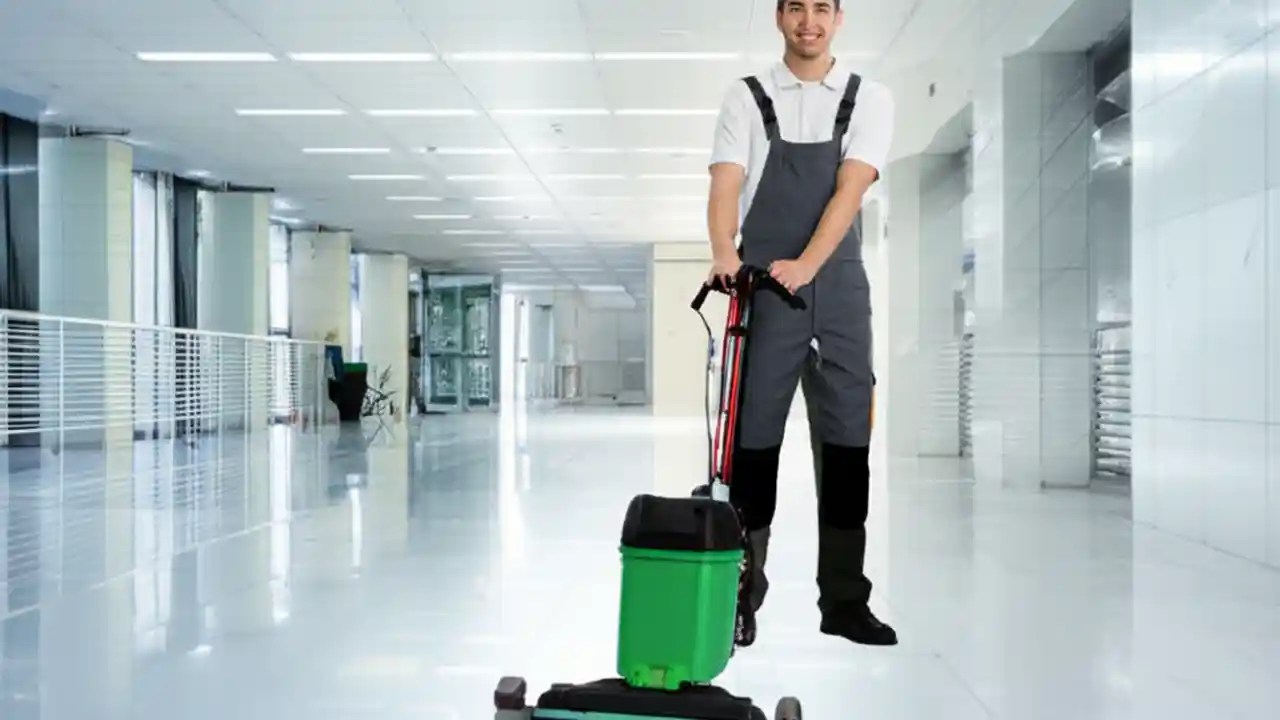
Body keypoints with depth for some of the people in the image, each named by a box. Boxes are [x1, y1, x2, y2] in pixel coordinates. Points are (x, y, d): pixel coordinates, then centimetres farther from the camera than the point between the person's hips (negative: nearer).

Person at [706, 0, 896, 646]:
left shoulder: (869, 99, 6)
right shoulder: (747, 98, 6)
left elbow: (850, 190, -8)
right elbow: (725, 187, -6)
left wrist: (805, 265, -23)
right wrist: (724, 255, -26)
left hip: (838, 287, 1)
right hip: (762, 287, -1)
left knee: (846, 444, 3)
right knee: (754, 442, 1)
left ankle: (844, 600, 13)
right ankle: (742, 597, 10)